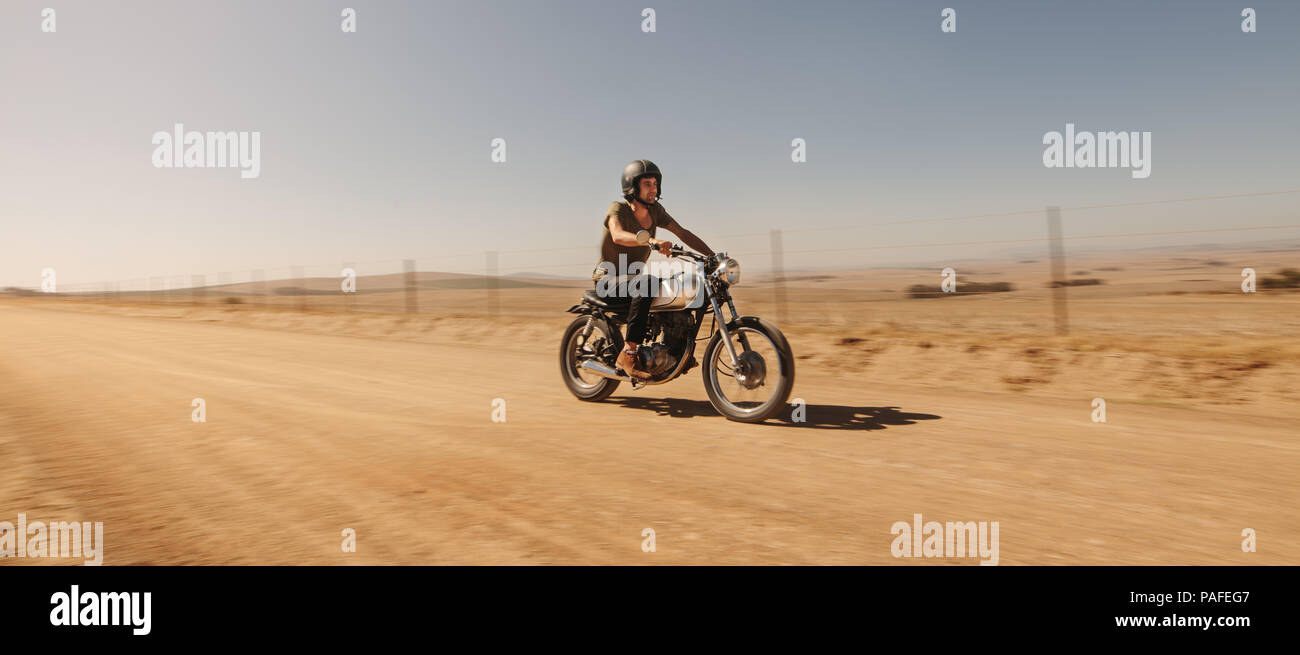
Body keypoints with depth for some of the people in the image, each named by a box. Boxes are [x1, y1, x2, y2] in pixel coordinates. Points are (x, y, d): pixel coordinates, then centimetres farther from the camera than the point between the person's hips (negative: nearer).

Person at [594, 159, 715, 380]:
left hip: (633, 278, 7)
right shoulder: (618, 208, -15)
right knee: (646, 286, -35)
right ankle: (628, 353, -36)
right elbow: (618, 236, -37)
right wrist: (651, 241, -54)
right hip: (609, 280, -7)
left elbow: (682, 233, 3)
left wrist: (713, 256, -9)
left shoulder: (655, 211, 4)